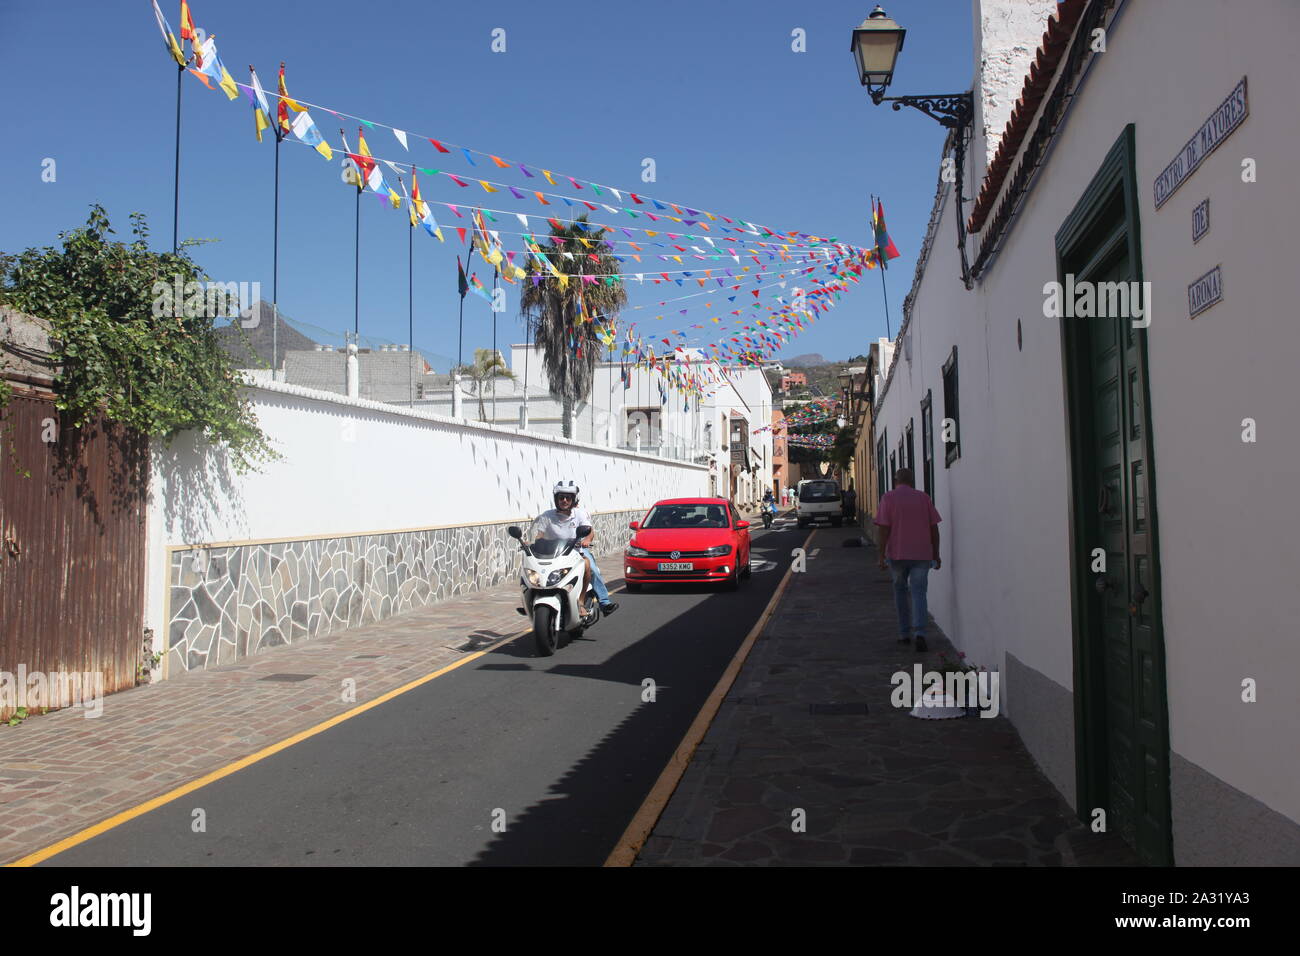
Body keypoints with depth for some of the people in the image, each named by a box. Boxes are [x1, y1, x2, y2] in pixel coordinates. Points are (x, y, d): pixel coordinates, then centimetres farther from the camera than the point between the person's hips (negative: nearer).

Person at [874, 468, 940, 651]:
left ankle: (904, 633, 19)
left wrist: (881, 555, -6)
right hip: (922, 554, 1)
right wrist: (936, 555, 11)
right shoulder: (923, 497, 6)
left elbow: (883, 529, -9)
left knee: (900, 590, 17)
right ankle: (920, 634, -18)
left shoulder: (888, 498, -1)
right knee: (918, 594, 0)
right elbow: (934, 528, 5)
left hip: (897, 554, -1)